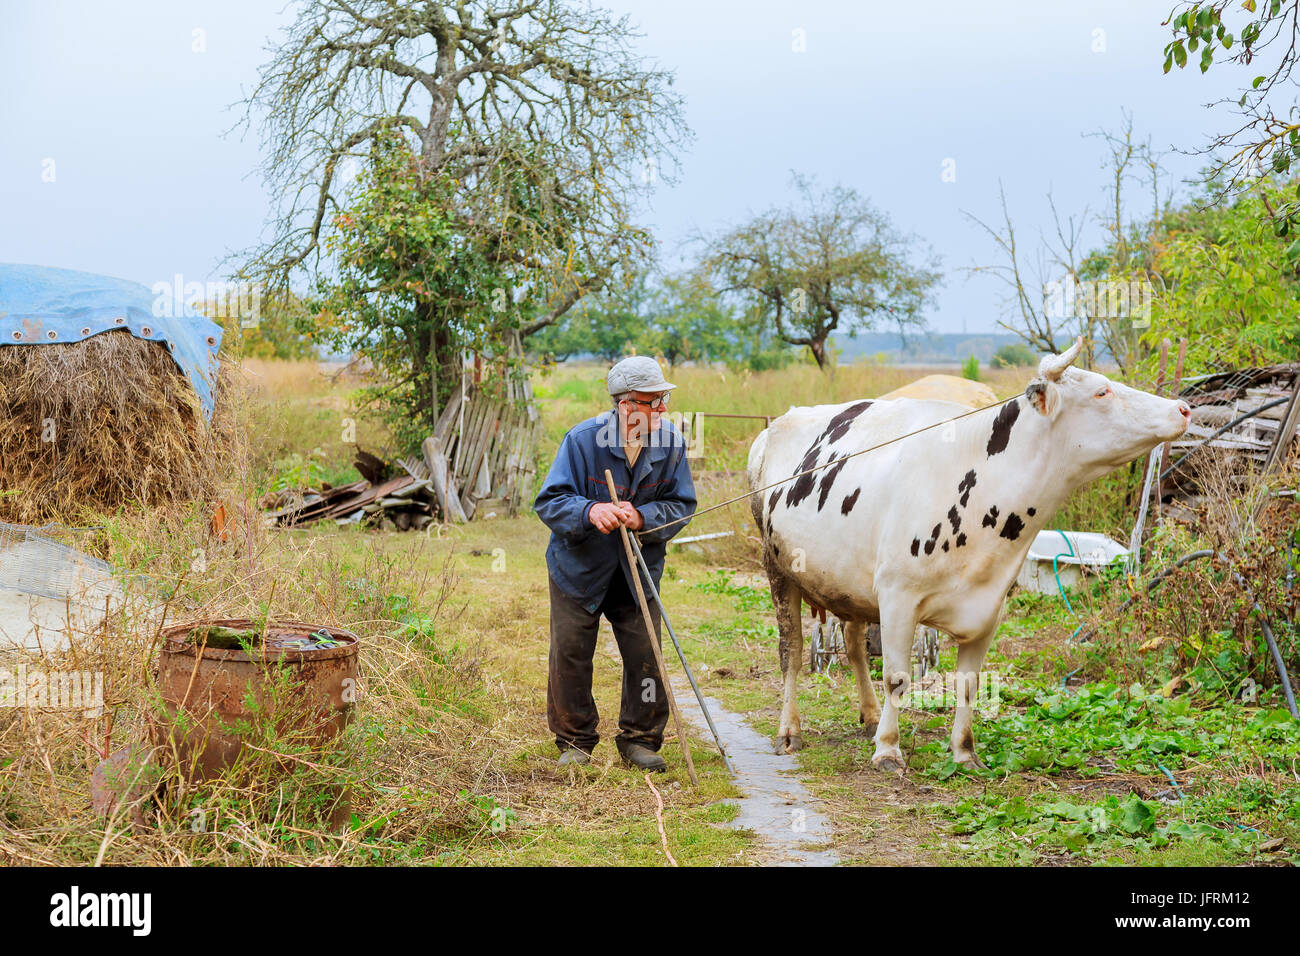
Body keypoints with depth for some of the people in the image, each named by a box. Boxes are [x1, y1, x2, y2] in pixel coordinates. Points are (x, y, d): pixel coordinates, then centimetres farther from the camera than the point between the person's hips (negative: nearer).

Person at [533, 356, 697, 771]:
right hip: (578, 568, -2)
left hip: (639, 570, 2)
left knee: (645, 655, 0)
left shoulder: (672, 444, -12)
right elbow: (549, 502, -19)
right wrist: (590, 511, -39)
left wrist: (643, 517, -26)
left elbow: (681, 505, -6)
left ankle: (640, 739, 18)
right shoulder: (582, 440, -20)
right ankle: (574, 741, 22)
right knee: (570, 655, 4)